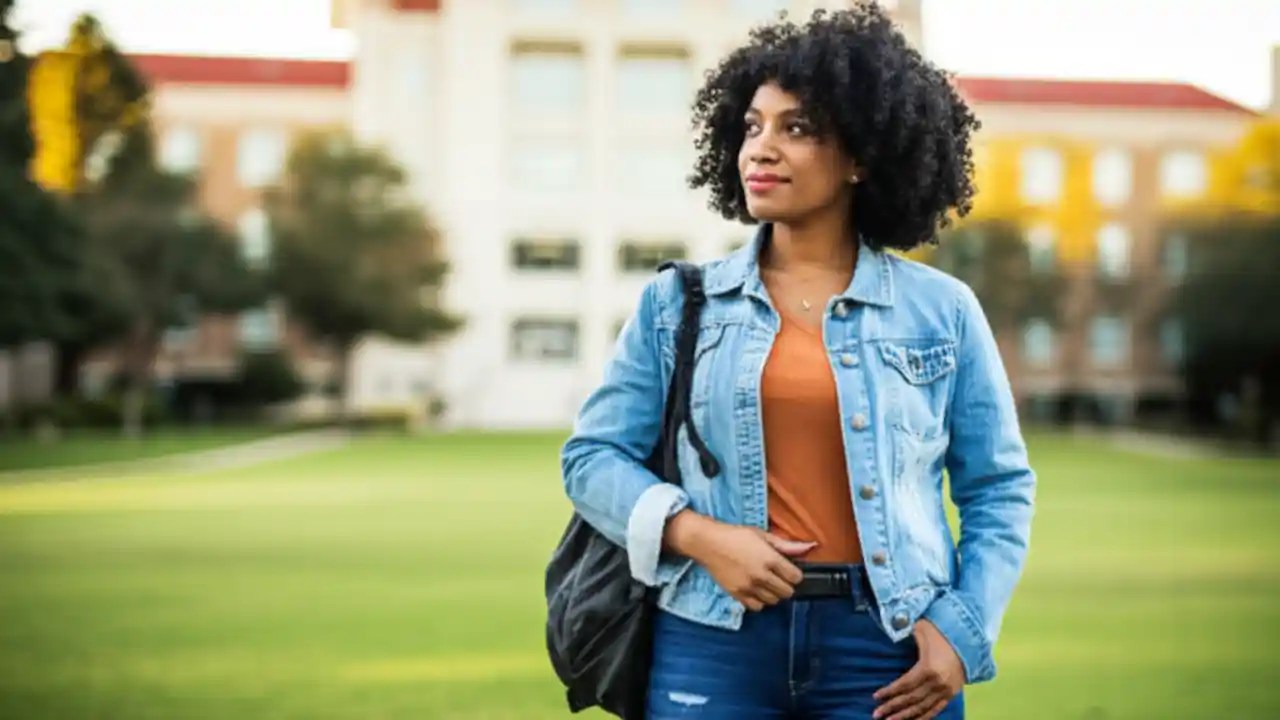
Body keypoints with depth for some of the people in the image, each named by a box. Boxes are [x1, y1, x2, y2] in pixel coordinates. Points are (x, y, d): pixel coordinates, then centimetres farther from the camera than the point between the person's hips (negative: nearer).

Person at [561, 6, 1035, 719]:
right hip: (716, 639, 1)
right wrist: (698, 535, -12)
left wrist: (963, 631, -5)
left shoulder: (942, 310, 4)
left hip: (890, 645, 0)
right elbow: (594, 455, 4)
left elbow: (999, 489, 7)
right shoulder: (678, 302, 5)